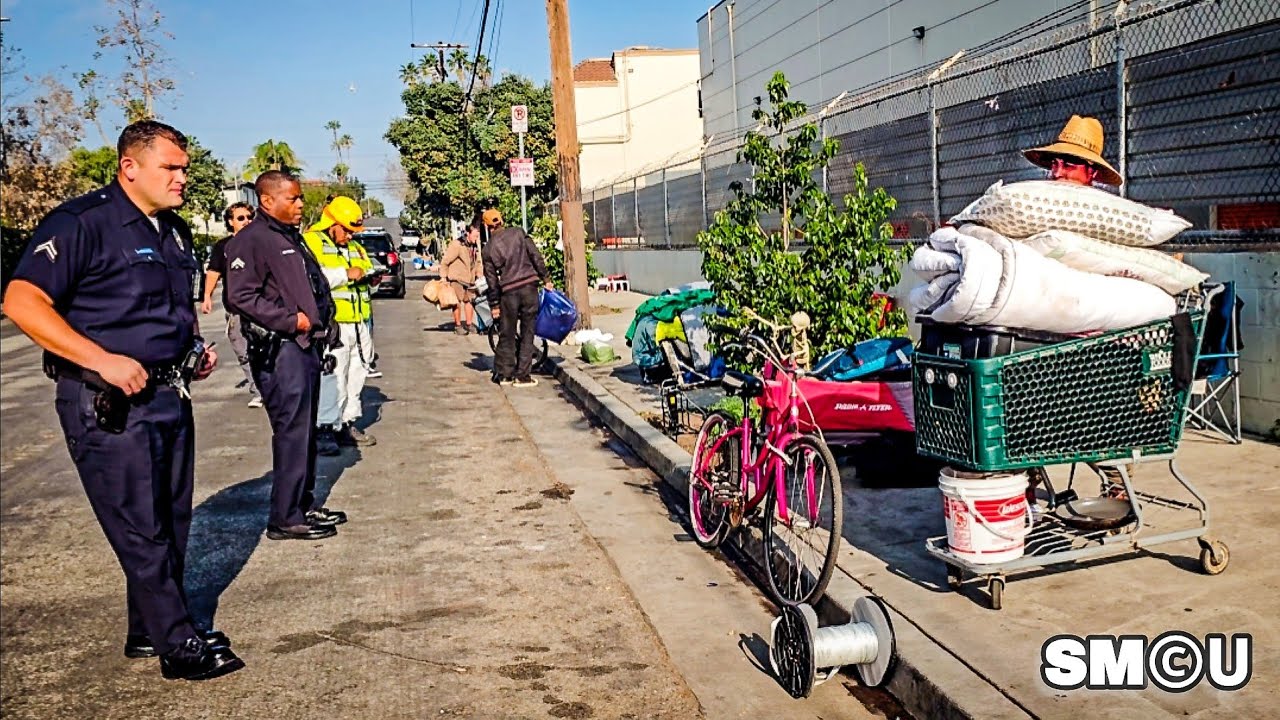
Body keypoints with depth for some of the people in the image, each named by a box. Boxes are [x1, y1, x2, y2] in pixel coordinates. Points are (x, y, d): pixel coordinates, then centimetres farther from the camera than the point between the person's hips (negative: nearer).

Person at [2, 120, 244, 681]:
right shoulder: (81, 222, -11)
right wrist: (102, 360, -26)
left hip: (170, 395, 9)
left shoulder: (174, 231, 15)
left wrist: (196, 348, 10)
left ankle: (150, 630, 30)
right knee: (141, 532, -1)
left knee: (171, 523, 15)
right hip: (110, 403, -8)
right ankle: (178, 646, 10)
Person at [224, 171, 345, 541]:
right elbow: (241, 297, -19)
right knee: (292, 432, -6)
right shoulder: (251, 239, -10)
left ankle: (305, 504, 27)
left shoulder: (293, 238, 19)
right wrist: (291, 320, -17)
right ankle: (285, 518, 3)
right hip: (279, 349, -9)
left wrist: (322, 326, 13)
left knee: (305, 430, 15)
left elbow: (316, 286, 27)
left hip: (307, 346, 9)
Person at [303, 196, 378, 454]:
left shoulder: (354, 247, 22)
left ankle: (348, 425, 21)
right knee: (332, 379, -11)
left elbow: (368, 268, 33)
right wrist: (345, 274, -18)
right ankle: (324, 430, -6)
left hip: (360, 324, 8)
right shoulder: (311, 242, -4)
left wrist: (368, 276, 9)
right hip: (332, 324, -8)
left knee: (355, 376, 12)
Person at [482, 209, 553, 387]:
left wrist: (494, 305, 9)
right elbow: (536, 256, -1)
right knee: (527, 333, 5)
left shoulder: (489, 248, 2)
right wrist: (545, 279, 7)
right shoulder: (518, 233, 3)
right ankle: (522, 376, 5)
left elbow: (491, 279, 3)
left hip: (508, 292, 0)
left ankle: (504, 374, 18)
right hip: (529, 287, 0)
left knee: (507, 335, 12)